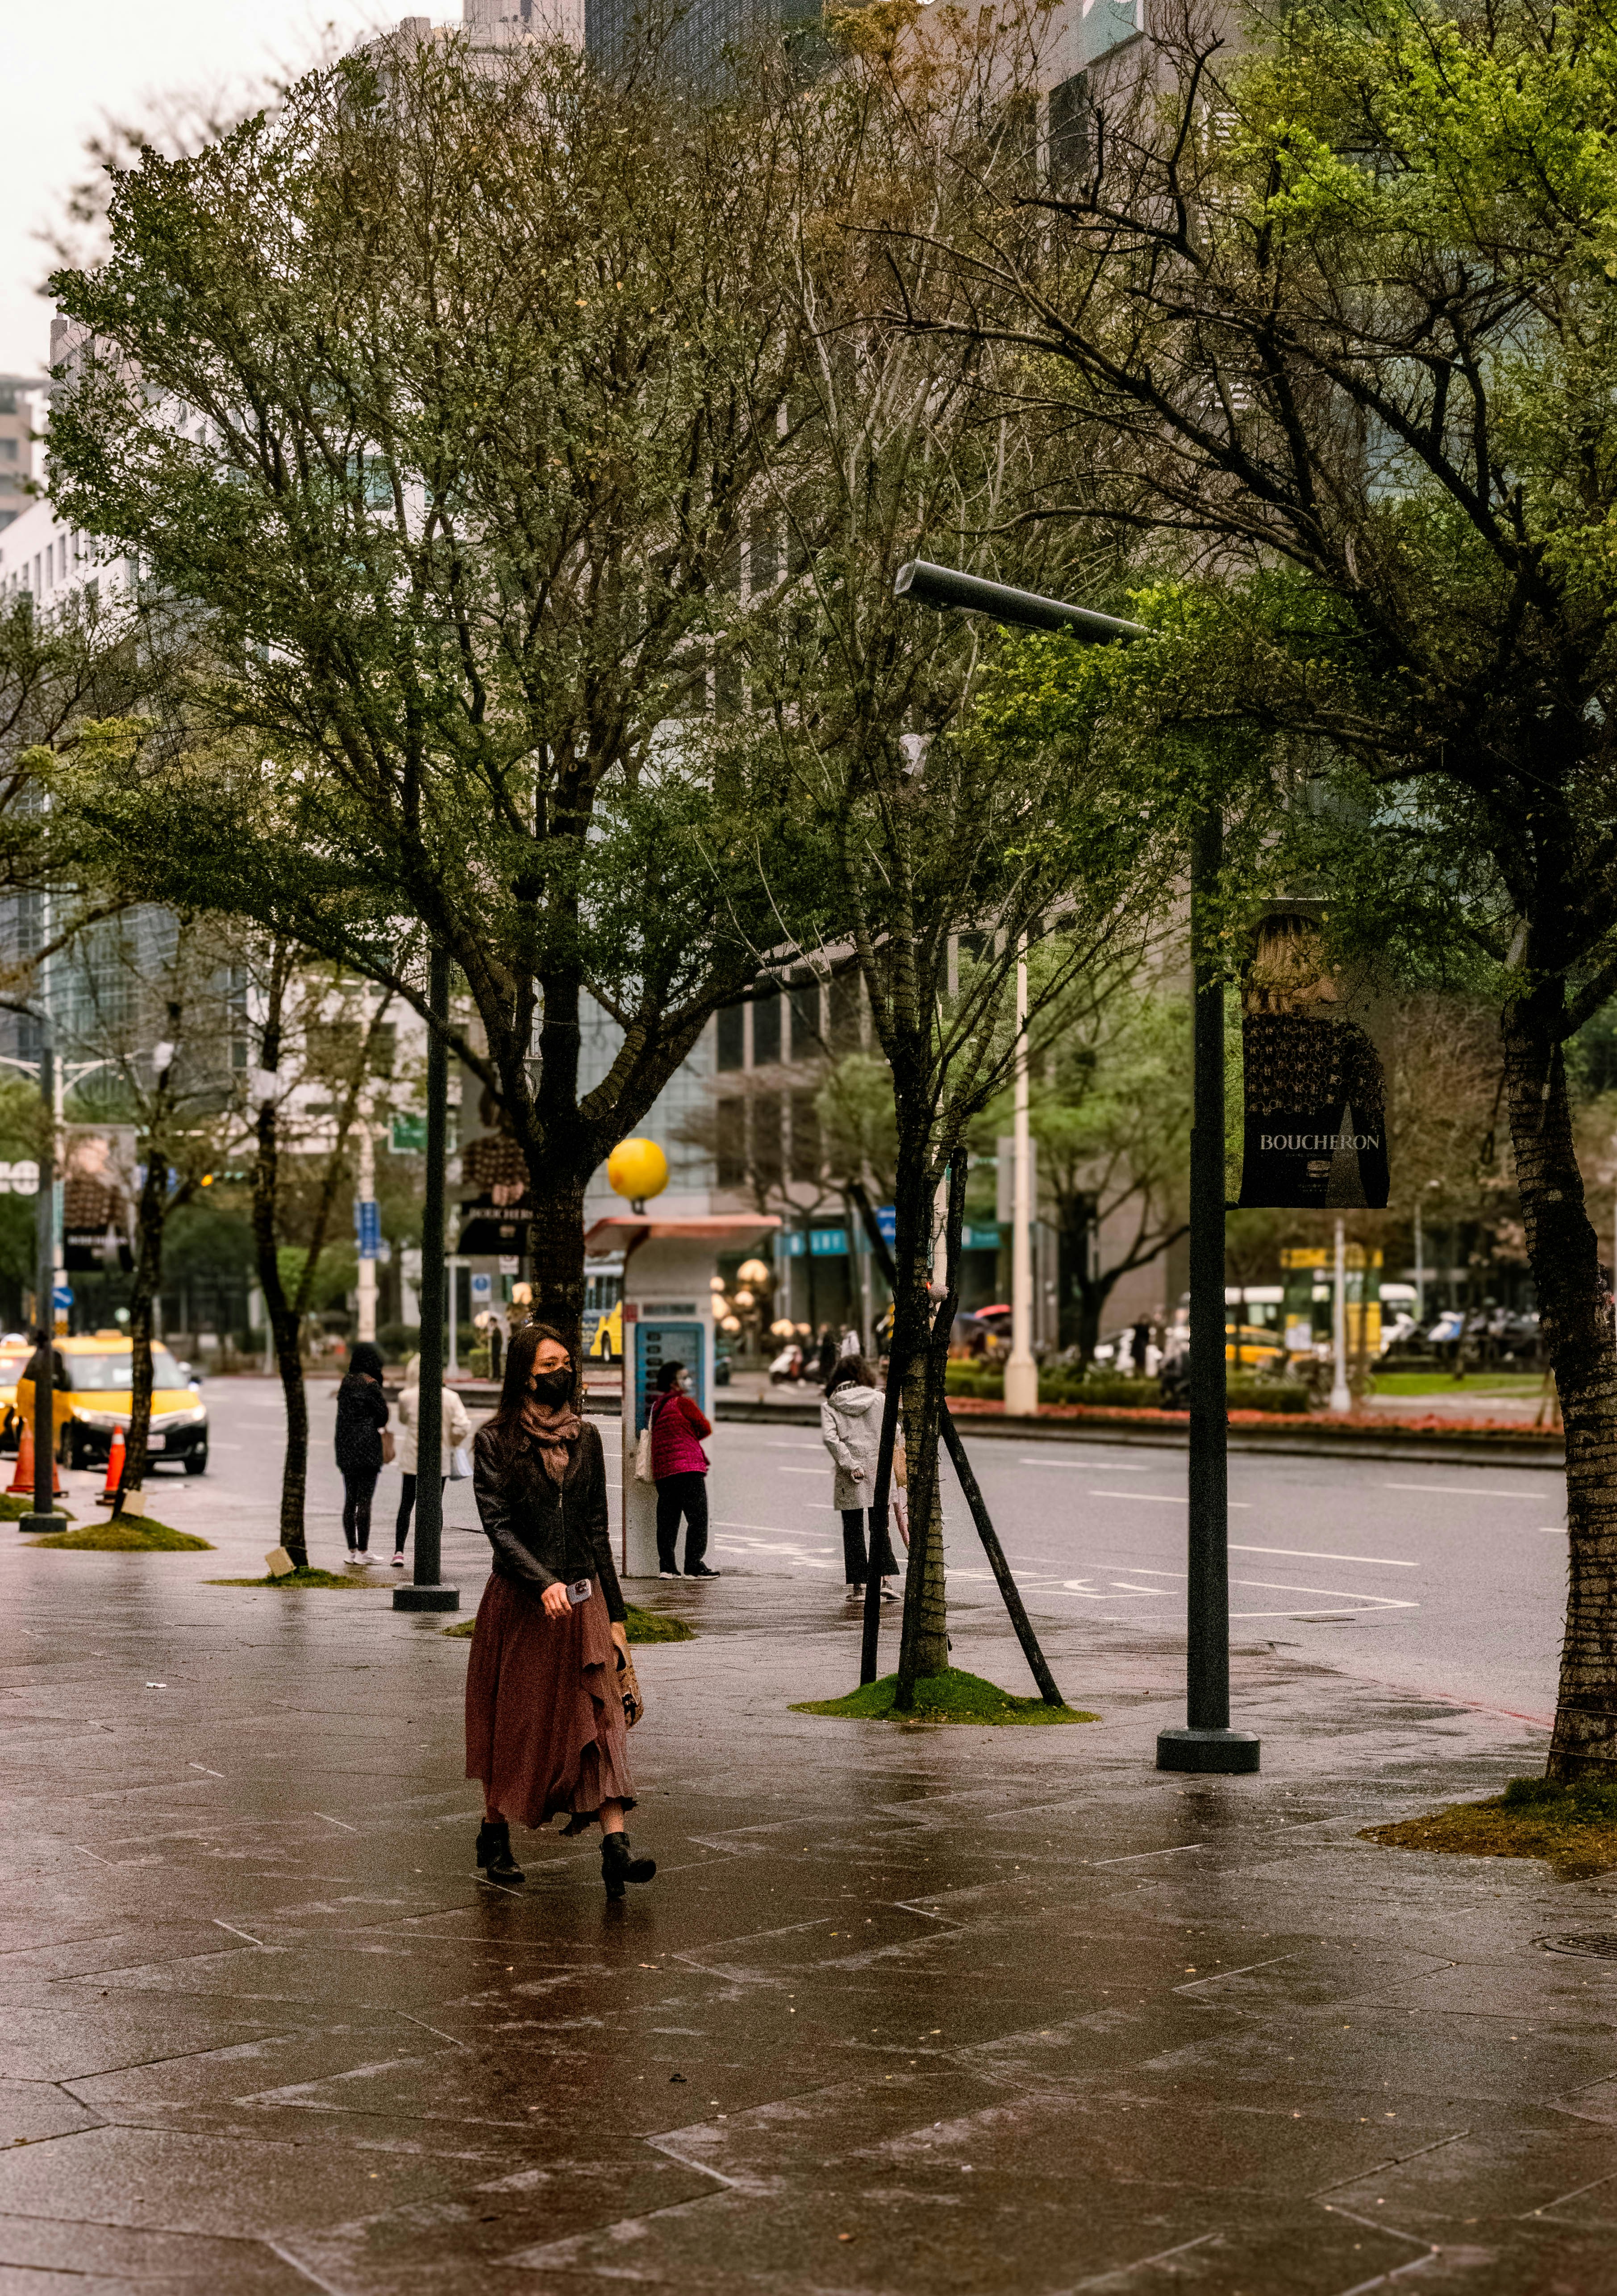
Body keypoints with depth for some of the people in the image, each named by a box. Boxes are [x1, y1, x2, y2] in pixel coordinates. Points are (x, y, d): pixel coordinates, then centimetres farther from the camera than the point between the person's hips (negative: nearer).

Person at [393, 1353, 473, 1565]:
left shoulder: (407, 1397, -9)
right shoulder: (451, 1397, -6)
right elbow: (463, 1427, -13)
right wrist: (452, 1444, 6)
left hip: (414, 1460, -1)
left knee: (406, 1506, 10)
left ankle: (399, 1551, 4)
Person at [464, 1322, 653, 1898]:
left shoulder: (585, 1438, 8)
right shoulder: (495, 1440, -4)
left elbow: (596, 1528, 11)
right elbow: (497, 1525, -11)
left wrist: (614, 1614, 8)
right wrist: (543, 1583, -26)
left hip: (582, 1599, 3)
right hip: (518, 1602, -3)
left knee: (599, 1719, -9)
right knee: (512, 1723, 8)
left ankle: (615, 1848, -17)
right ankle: (494, 1838, 26)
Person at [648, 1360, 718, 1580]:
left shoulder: (657, 1407, 18)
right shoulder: (684, 1403, -4)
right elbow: (705, 1428, 1)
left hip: (662, 1471, 8)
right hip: (688, 1469, -8)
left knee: (667, 1520, 8)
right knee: (698, 1519, -5)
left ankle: (666, 1567, 4)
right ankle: (694, 1566, -9)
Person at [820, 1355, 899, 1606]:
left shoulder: (830, 1405, 3)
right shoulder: (879, 1399, 4)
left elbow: (829, 1437, -11)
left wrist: (849, 1464, -12)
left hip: (849, 1474, 0)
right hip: (878, 1471, 0)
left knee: (853, 1531, 6)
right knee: (880, 1529, 5)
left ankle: (856, 1586, 6)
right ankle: (885, 1581, -5)